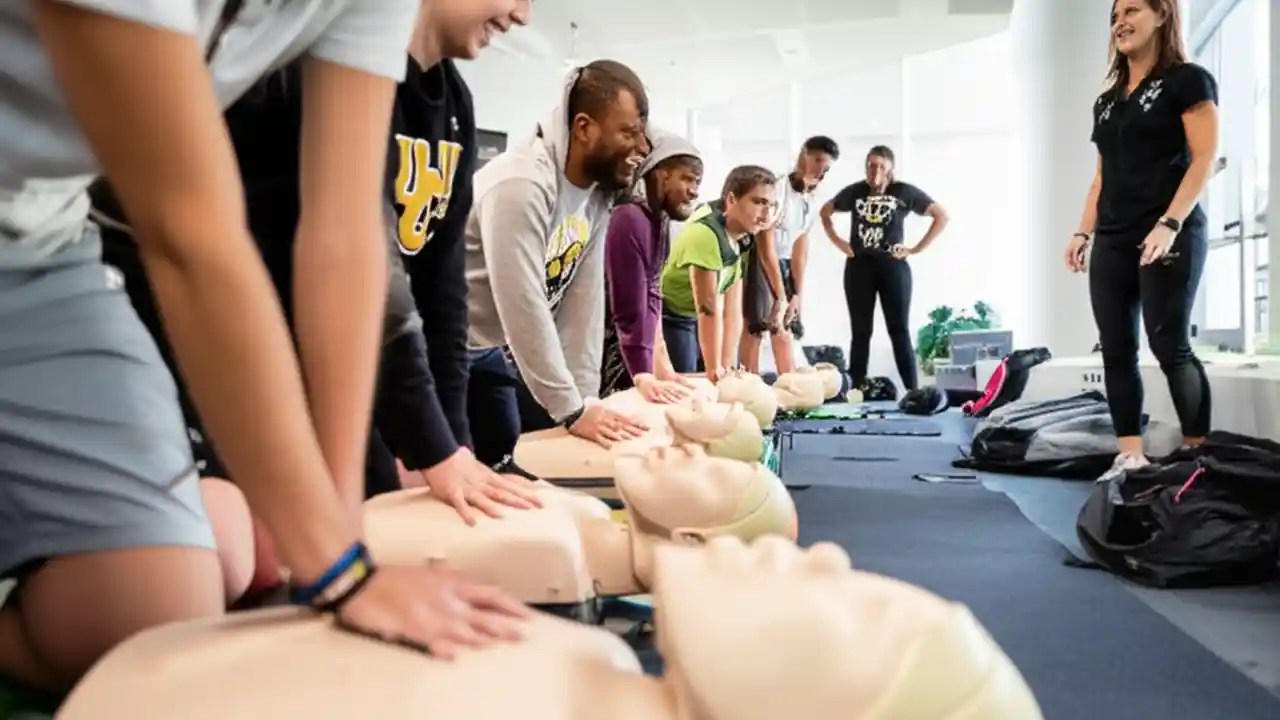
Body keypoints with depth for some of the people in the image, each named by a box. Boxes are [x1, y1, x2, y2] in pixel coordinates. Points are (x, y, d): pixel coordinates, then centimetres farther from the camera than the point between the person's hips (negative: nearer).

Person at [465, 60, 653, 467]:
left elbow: (584, 297, -1)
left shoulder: (598, 191, -1)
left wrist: (586, 397, -4)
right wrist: (573, 410, -25)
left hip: (502, 348, 8)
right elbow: (523, 309, -30)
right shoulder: (522, 184, -29)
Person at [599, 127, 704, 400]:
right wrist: (643, 378, -31)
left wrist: (661, 367, -1)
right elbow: (629, 311, -28)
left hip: (621, 351, 9)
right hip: (602, 350, -9)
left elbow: (651, 297, 4)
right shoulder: (630, 219, -24)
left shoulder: (660, 221, 5)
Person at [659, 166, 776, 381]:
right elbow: (709, 310, -27)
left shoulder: (741, 240, 0)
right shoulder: (705, 234, -27)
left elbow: (733, 311, -6)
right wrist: (714, 370, -25)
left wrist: (727, 366, -13)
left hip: (693, 319, 9)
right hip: (669, 319, -9)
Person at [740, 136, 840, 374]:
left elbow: (800, 250, 9)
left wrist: (797, 295, 4)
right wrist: (780, 297, -21)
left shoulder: (812, 202, 4)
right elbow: (766, 247, -23)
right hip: (755, 259, -8)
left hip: (782, 264, 8)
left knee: (785, 330, 8)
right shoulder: (776, 188, -22)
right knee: (753, 327, -10)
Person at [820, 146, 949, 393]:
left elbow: (942, 216, 0)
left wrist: (916, 249, -4)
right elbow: (825, 212, 22)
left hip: (893, 266, -2)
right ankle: (856, 390, 11)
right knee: (860, 331, 6)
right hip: (858, 266, 2)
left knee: (899, 330, -2)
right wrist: (837, 242, 10)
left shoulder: (904, 192, -2)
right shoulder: (854, 192, 6)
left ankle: (913, 391, 0)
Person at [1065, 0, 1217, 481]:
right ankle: (1130, 457, 4)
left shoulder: (1188, 80, 0)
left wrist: (1169, 224, -19)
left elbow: (1204, 157, -9)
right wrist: (1084, 232, 10)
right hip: (1112, 241, 7)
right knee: (1116, 350, 1)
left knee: (1169, 345, -10)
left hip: (1169, 236, -7)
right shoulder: (1107, 101, 19)